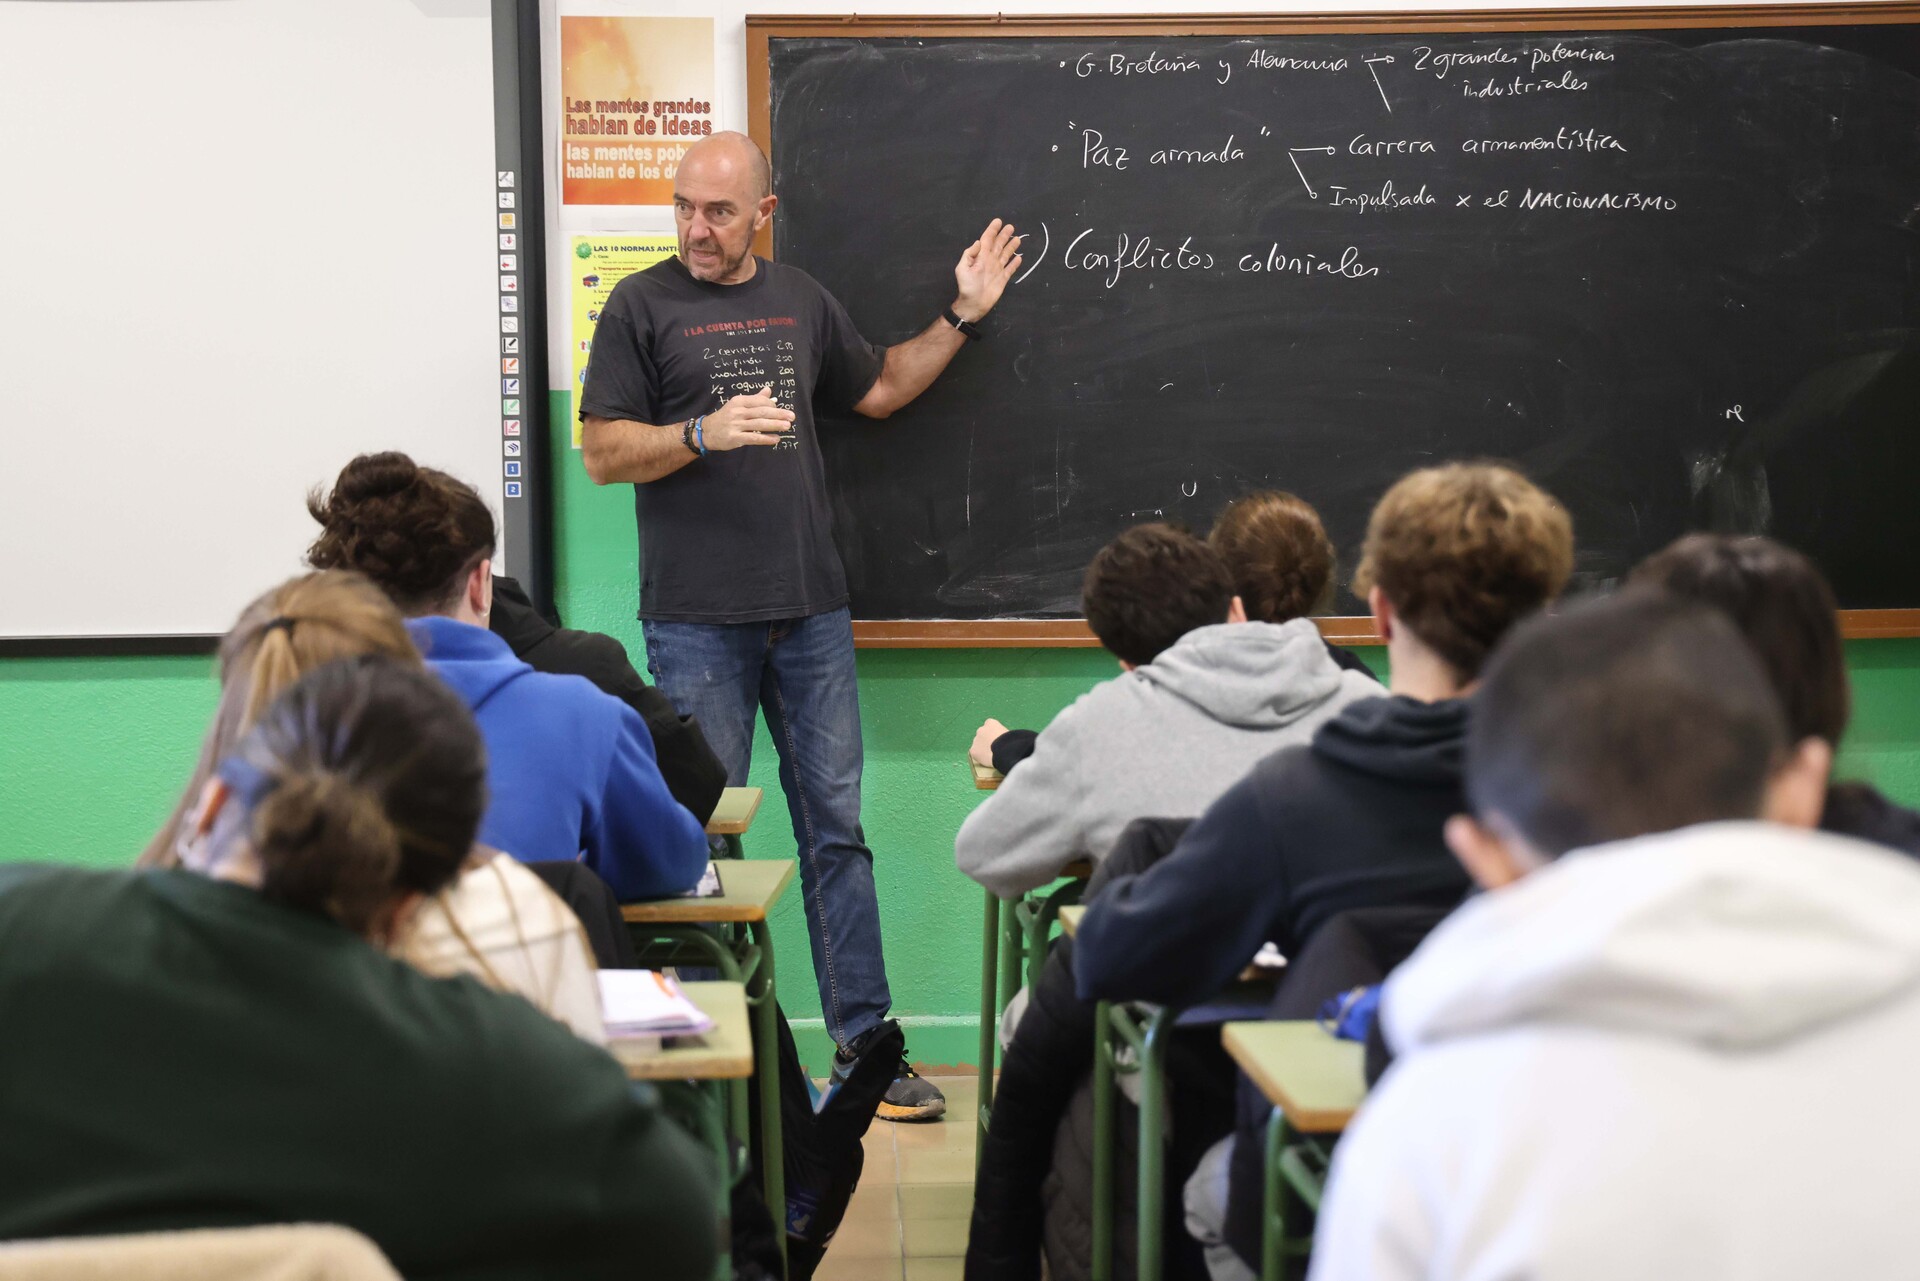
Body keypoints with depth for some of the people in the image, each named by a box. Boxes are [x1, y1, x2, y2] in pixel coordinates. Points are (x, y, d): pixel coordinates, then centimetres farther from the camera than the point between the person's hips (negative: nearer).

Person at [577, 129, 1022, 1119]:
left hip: (811, 611, 4)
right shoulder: (642, 305, 0)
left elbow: (878, 389, 28)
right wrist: (706, 432, -19)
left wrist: (963, 316, 20)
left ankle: (865, 1047, 13)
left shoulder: (801, 300, 14)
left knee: (838, 828, 6)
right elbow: (602, 452, -5)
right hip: (697, 624, -4)